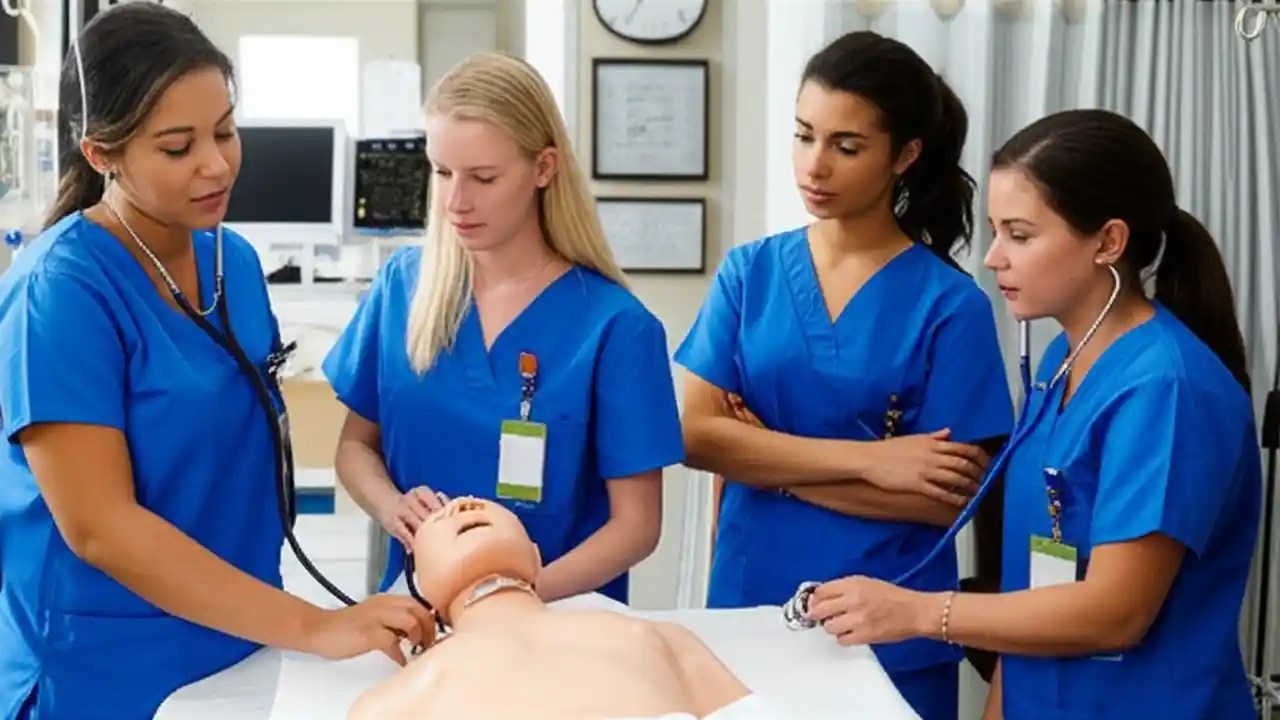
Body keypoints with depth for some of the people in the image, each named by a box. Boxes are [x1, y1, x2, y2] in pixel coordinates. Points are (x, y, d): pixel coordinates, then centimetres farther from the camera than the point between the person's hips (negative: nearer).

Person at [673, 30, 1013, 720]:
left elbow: (949, 498, -12)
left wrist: (770, 460, -13)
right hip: (749, 609, 3)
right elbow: (697, 436, -8)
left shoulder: (950, 303, -8)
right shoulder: (748, 272, 1)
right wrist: (868, 460, -16)